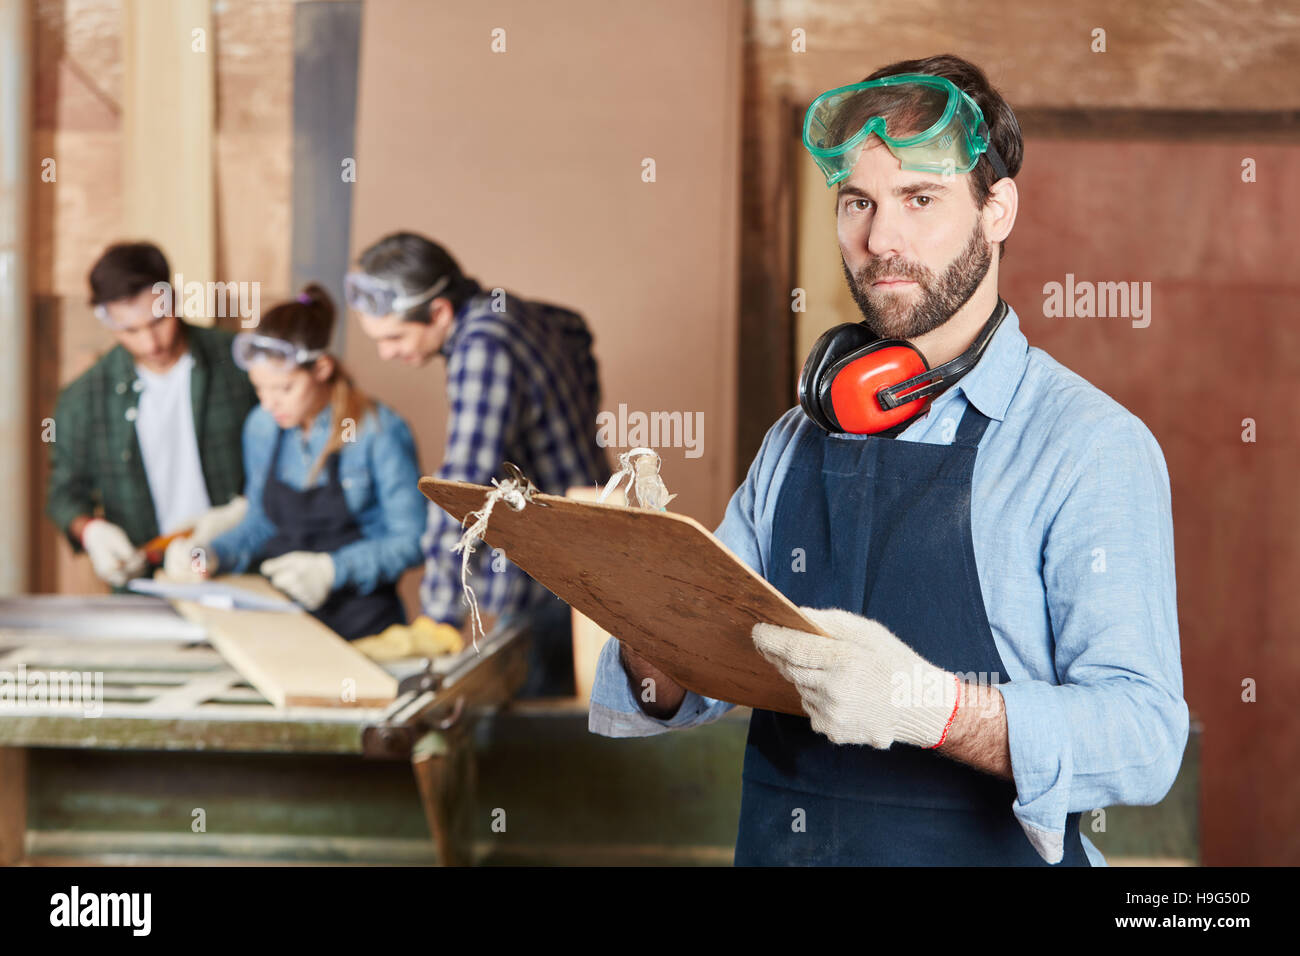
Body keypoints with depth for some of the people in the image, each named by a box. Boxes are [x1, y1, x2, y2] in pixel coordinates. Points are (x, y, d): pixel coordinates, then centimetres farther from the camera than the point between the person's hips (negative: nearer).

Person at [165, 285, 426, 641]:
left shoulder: (379, 432, -8)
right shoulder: (261, 427, 11)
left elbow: (410, 541, -7)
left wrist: (332, 569, -19)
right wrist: (211, 554, 3)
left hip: (360, 624, -6)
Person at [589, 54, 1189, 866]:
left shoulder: (1091, 446, -6)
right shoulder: (797, 441, 12)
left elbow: (1144, 738, -15)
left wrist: (932, 707, -29)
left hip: (980, 850, -5)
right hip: (774, 844, 5)